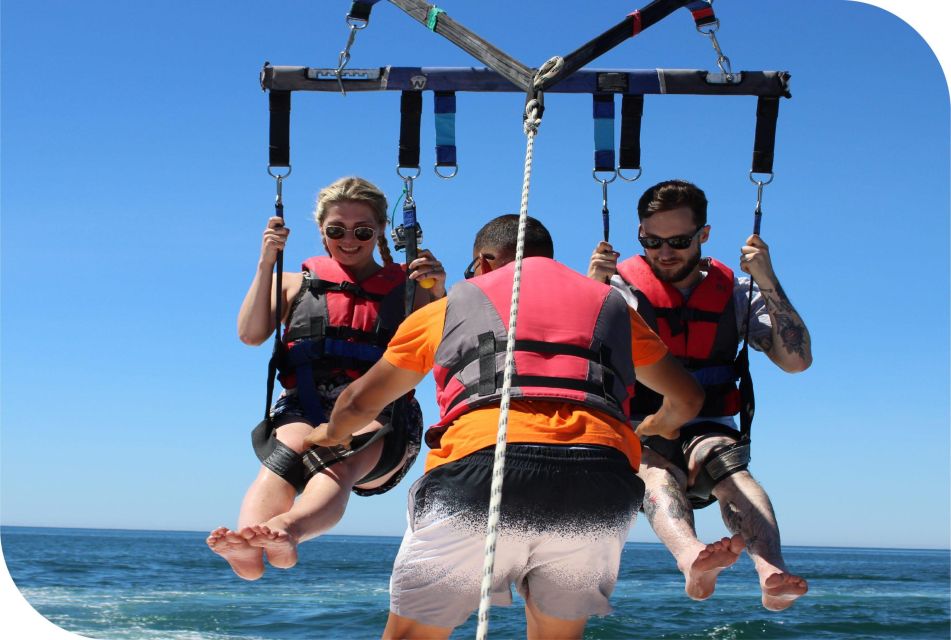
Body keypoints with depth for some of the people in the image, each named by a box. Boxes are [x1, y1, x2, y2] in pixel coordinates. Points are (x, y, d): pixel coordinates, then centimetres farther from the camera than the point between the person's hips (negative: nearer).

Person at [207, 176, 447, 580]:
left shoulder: (406, 290, 21)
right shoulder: (297, 284, 25)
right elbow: (250, 334, 8)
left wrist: (439, 294, -7)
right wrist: (266, 263, 2)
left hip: (379, 419, -1)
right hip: (304, 411, 1)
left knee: (344, 459, -37)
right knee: (289, 447, -37)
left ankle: (287, 529, -69)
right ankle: (247, 547, -64)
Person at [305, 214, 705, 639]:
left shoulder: (450, 306, 25)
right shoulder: (610, 303, 29)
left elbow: (361, 401, 36)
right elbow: (688, 399, 41)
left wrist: (332, 433, 58)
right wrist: (660, 426, 63)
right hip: (601, 473, 2)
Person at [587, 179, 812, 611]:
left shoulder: (734, 294, 10)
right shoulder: (622, 288, 5)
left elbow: (797, 360, -1)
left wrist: (768, 282, -9)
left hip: (707, 431, 2)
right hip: (636, 433, -1)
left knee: (728, 468, -33)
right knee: (655, 470, -36)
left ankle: (772, 574, -57)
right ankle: (692, 559, -65)